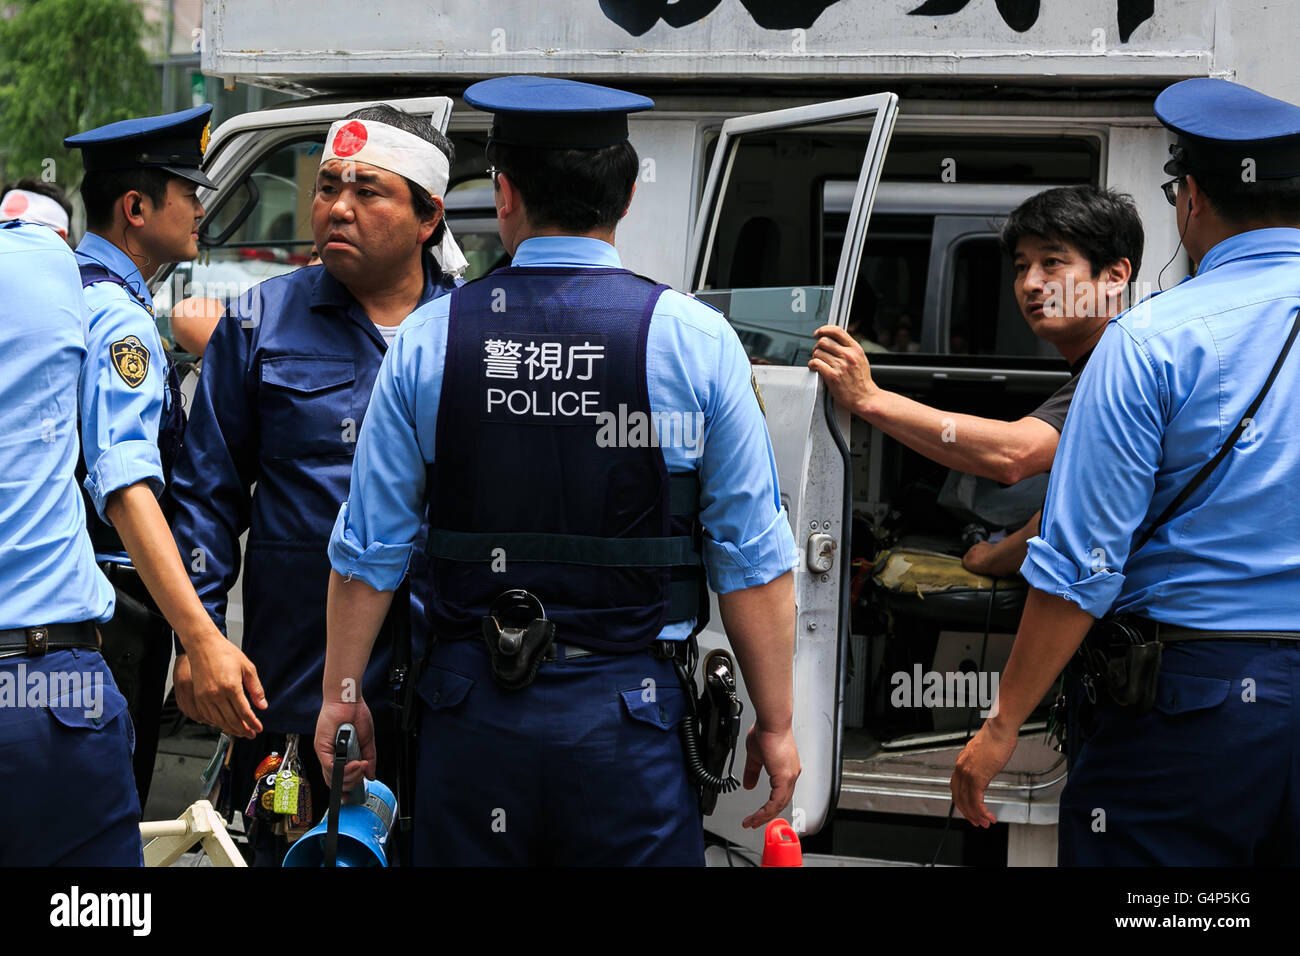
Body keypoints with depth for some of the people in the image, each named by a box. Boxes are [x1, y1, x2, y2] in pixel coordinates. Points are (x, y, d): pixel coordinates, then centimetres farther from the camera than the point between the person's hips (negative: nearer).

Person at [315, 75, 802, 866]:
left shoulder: (428, 340, 0)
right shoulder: (695, 341, -4)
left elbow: (369, 550, 2)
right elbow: (754, 561, -4)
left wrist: (342, 695, 15)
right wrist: (775, 725, 4)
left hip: (472, 712, 2)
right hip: (628, 714, -1)